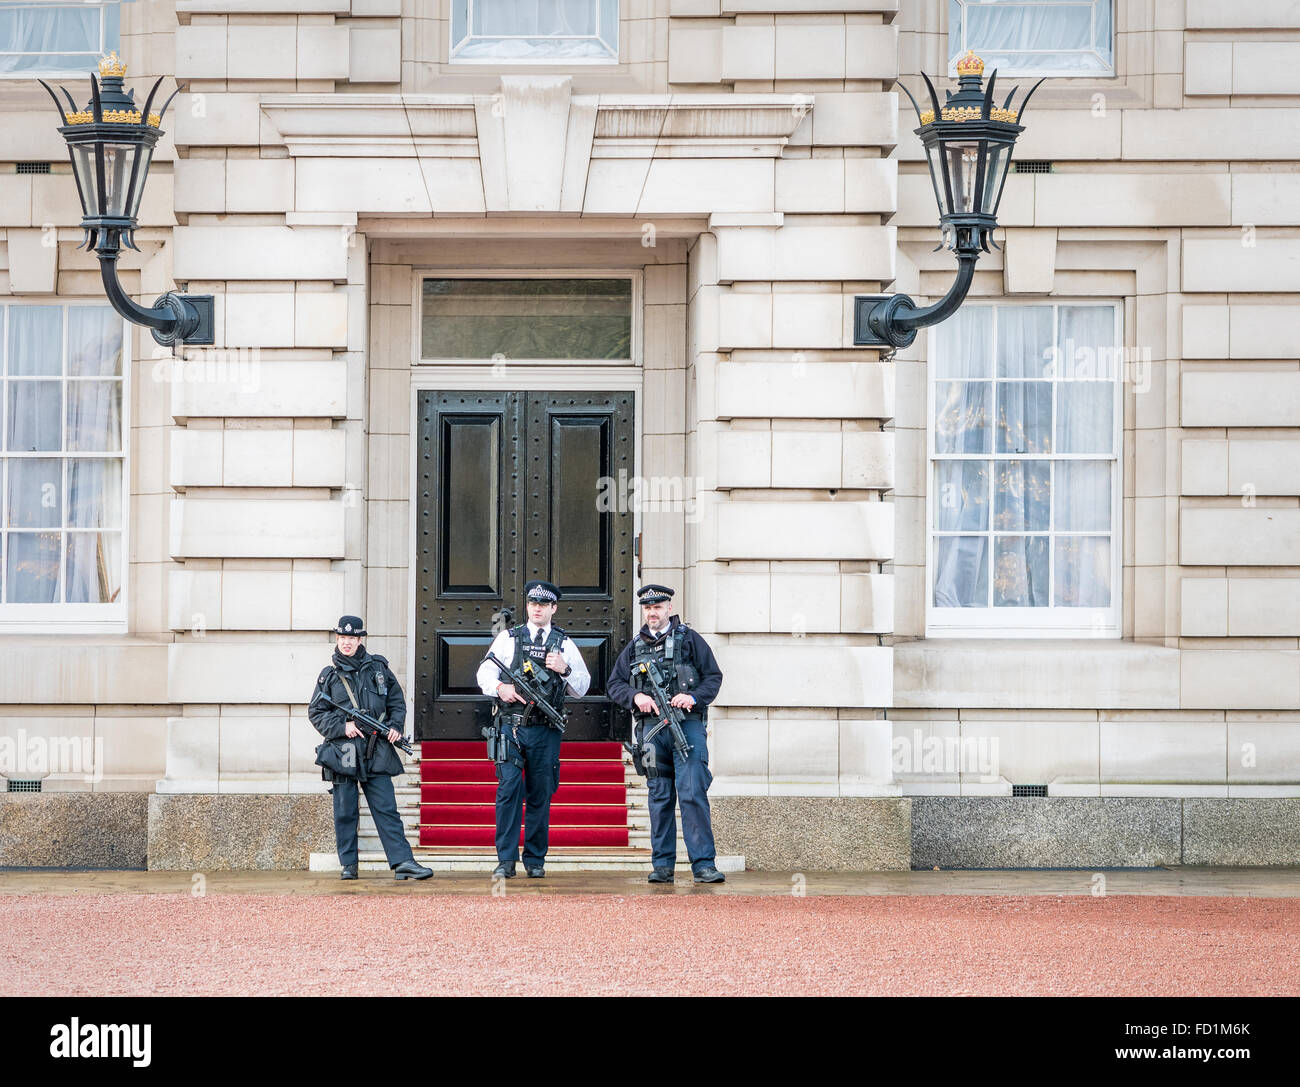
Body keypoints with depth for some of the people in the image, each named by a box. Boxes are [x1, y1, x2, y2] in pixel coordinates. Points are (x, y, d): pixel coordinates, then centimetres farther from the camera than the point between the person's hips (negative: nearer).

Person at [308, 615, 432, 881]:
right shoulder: (329, 675, 6)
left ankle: (402, 862, -8)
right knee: (345, 813, 5)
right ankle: (348, 864, 12)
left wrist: (395, 725, -2)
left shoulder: (378, 668, 10)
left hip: (376, 752, 0)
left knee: (386, 809, -3)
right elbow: (316, 713, 5)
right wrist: (342, 727, -10)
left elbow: (397, 702, 16)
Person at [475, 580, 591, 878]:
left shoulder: (565, 644, 11)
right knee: (509, 787, -12)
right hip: (511, 727, -1)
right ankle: (506, 859, -8)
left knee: (540, 795, 3)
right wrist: (500, 687, -11)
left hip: (546, 731, 1)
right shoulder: (508, 638, 10)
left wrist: (565, 669, -7)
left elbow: (582, 688, 12)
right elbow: (484, 673, 9)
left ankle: (535, 860, 12)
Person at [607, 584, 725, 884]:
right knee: (660, 797, 5)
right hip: (651, 728, 3)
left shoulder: (689, 639, 8)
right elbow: (614, 684, 15)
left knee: (693, 793, -11)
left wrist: (693, 697, -12)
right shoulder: (635, 646, 16)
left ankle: (703, 864, -11)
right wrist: (636, 697, -6)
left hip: (687, 725, -3)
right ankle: (662, 865, 9)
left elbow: (713, 676, 6)